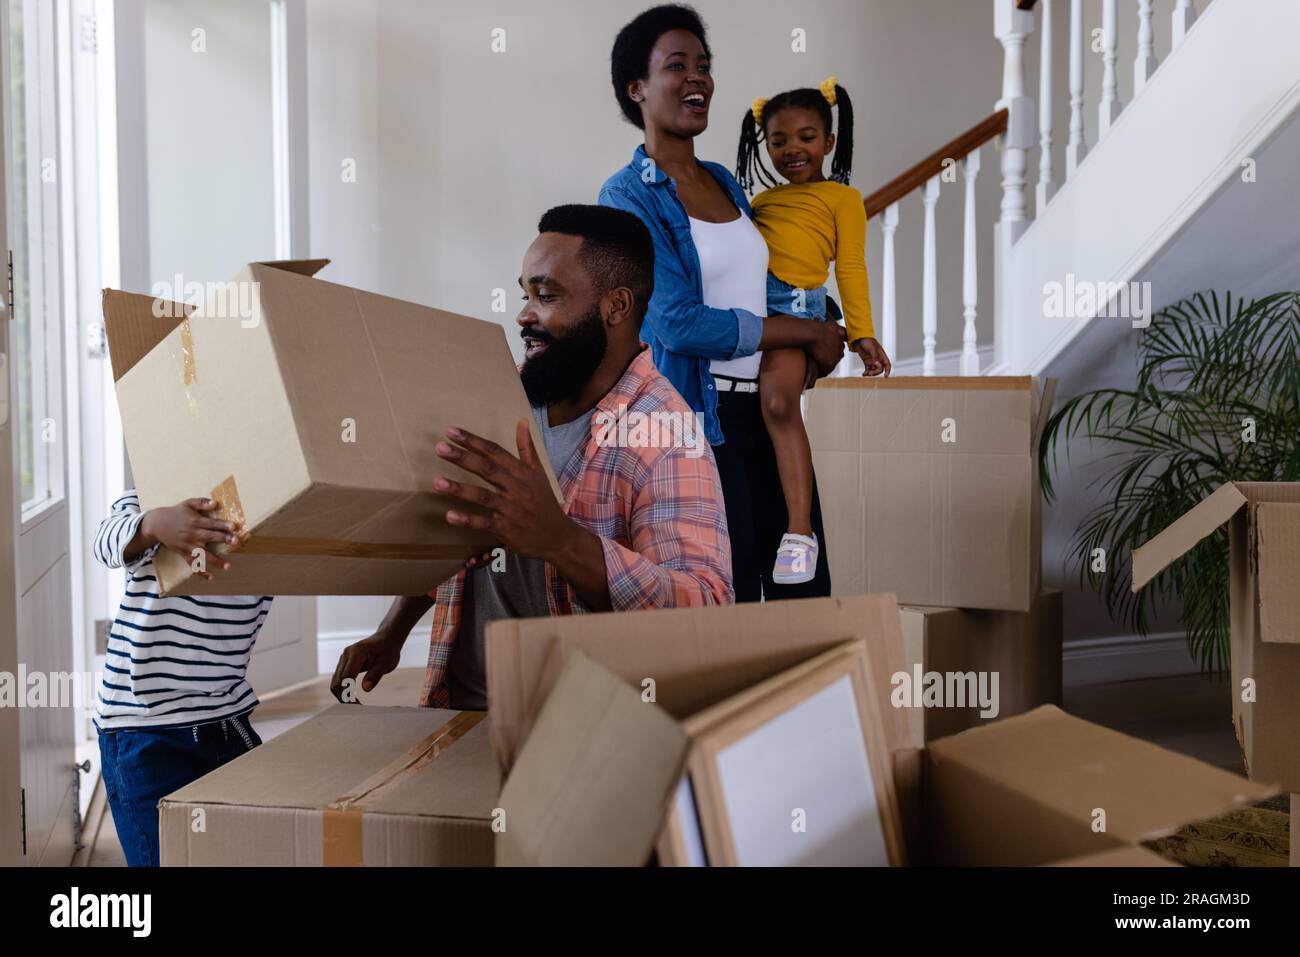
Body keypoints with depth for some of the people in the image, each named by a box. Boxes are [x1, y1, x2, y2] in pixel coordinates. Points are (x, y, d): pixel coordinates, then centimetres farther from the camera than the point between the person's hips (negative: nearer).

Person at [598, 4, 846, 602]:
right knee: (729, 601, 3)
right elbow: (679, 322, -18)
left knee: (805, 588, 10)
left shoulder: (725, 182, 14)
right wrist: (807, 333, -10)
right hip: (697, 422, -7)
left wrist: (822, 338, 8)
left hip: (768, 413, 7)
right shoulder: (629, 195, -8)